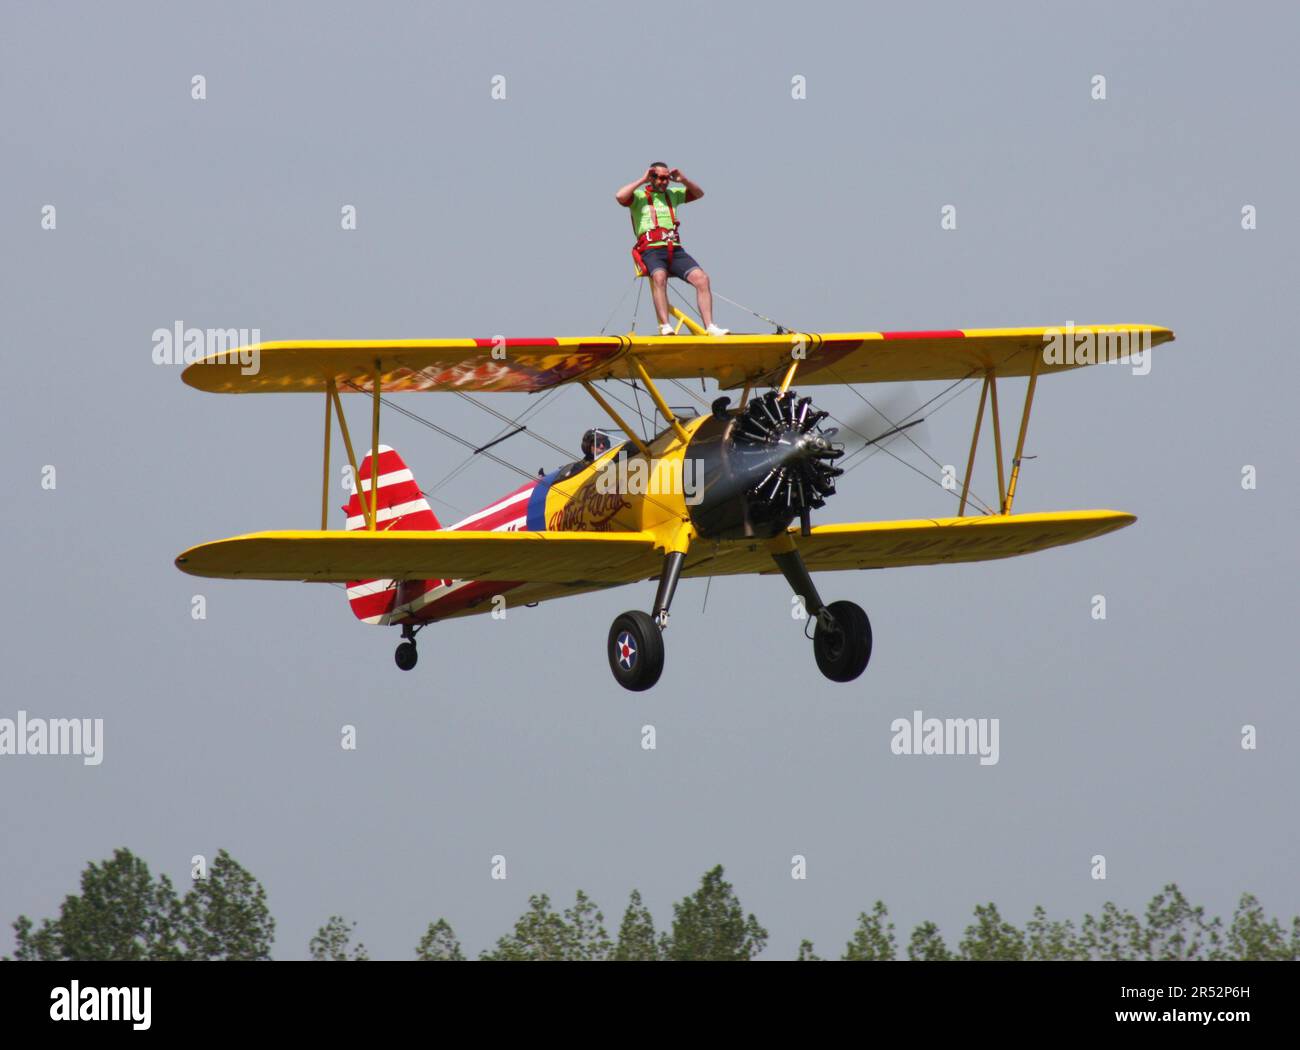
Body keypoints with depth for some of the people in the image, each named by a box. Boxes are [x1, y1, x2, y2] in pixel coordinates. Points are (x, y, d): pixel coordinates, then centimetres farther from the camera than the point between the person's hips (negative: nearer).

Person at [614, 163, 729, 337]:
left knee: (702, 278, -17)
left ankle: (710, 327, -19)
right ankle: (665, 326, -43)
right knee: (659, 276, -37)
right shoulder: (639, 196, 6)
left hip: (675, 250, 5)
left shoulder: (672, 194, 22)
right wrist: (642, 180, -5)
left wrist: (682, 180, 13)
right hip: (651, 250, -5)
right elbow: (620, 196, -13)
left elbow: (699, 194, 30)